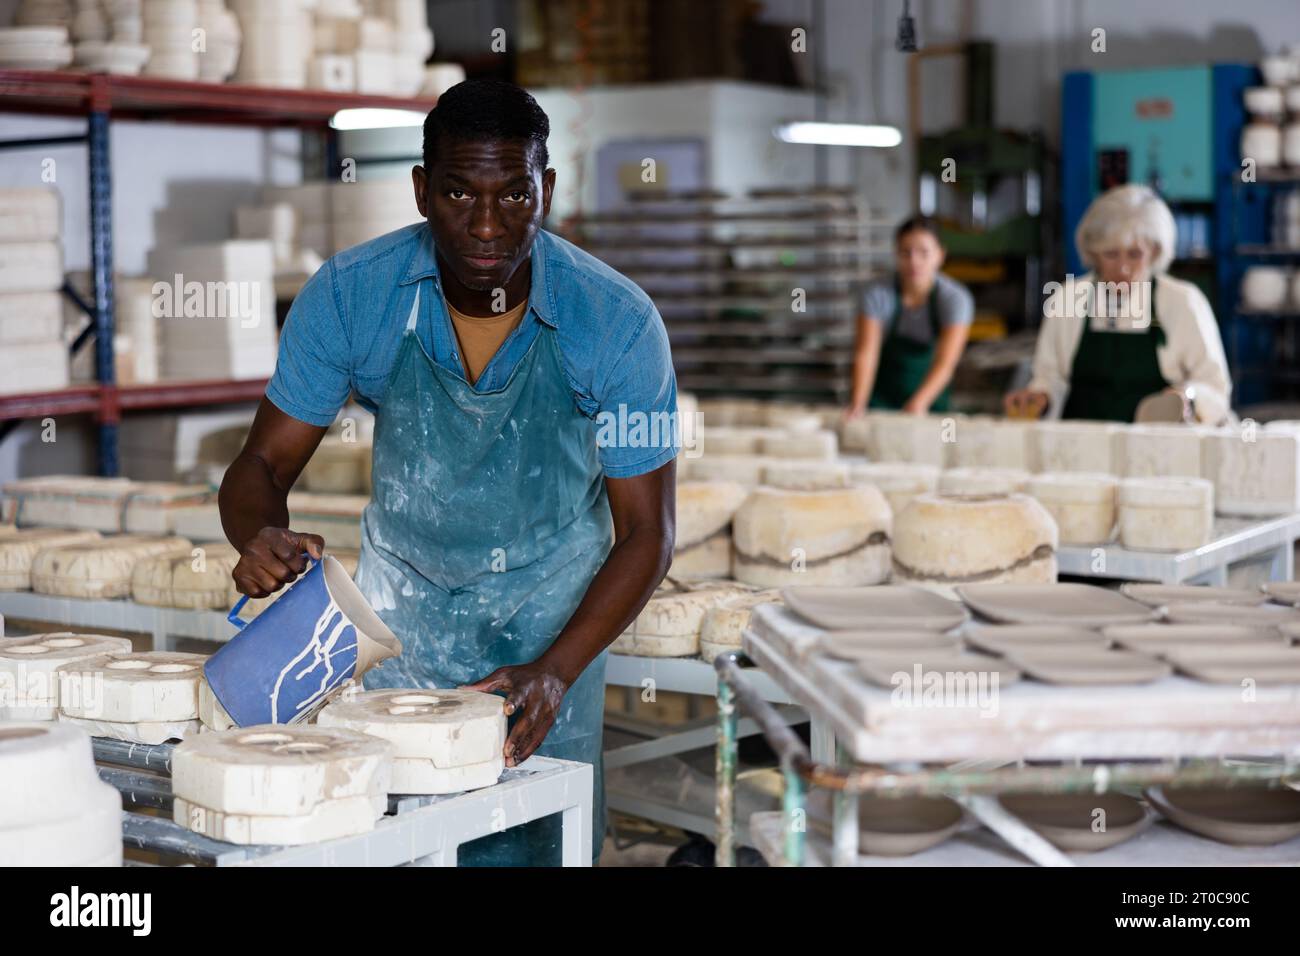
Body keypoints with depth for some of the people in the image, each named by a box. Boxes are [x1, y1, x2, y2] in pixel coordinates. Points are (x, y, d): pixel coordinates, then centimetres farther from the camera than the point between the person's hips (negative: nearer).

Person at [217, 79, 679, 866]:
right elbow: (266, 461, -13)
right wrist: (260, 536, -37)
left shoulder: (617, 322, -24)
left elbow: (646, 531, -19)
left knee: (539, 840, 0)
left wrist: (555, 672, -31)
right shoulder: (350, 295, -21)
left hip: (548, 602, -1)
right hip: (404, 591, 1)